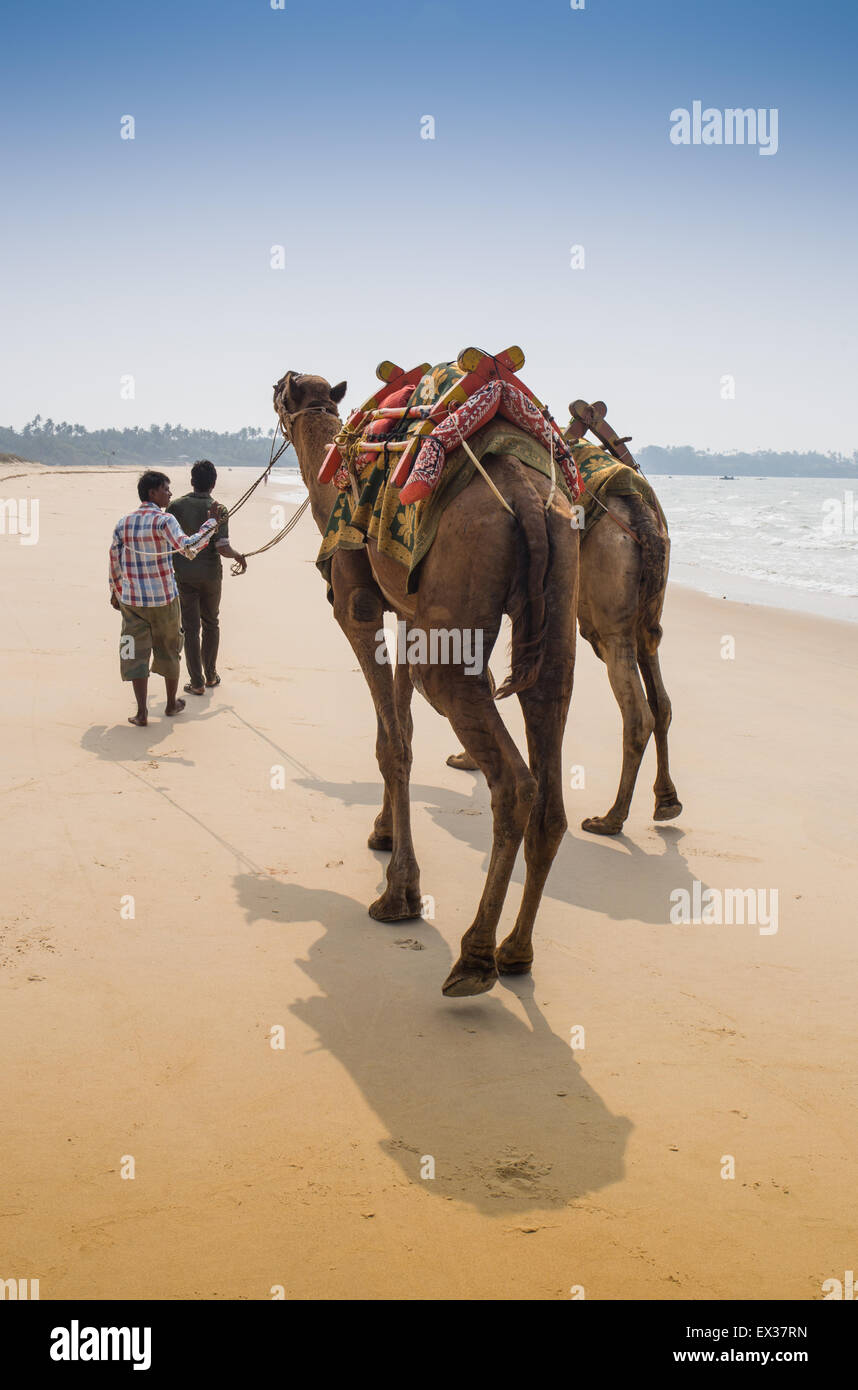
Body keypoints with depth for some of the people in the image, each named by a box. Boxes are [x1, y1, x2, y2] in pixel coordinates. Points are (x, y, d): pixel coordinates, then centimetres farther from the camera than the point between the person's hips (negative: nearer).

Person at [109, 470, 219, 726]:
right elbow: (188, 548, -24)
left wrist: (115, 592, 21)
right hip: (163, 599, -3)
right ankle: (172, 703, 28)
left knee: (137, 653, 5)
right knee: (168, 650, 15)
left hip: (131, 600, 3)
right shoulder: (163, 521, -13)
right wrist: (210, 523, -14)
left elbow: (114, 561, 8)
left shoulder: (123, 523, 3)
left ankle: (141, 712, 0)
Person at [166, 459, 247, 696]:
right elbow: (222, 547, -17)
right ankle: (210, 674, 27)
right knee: (211, 623, 19)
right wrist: (238, 555, 3)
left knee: (190, 628, 5)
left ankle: (197, 683, 6)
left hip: (184, 576, 0)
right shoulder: (219, 510, -10)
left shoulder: (176, 506, -7)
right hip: (211, 574, 0)